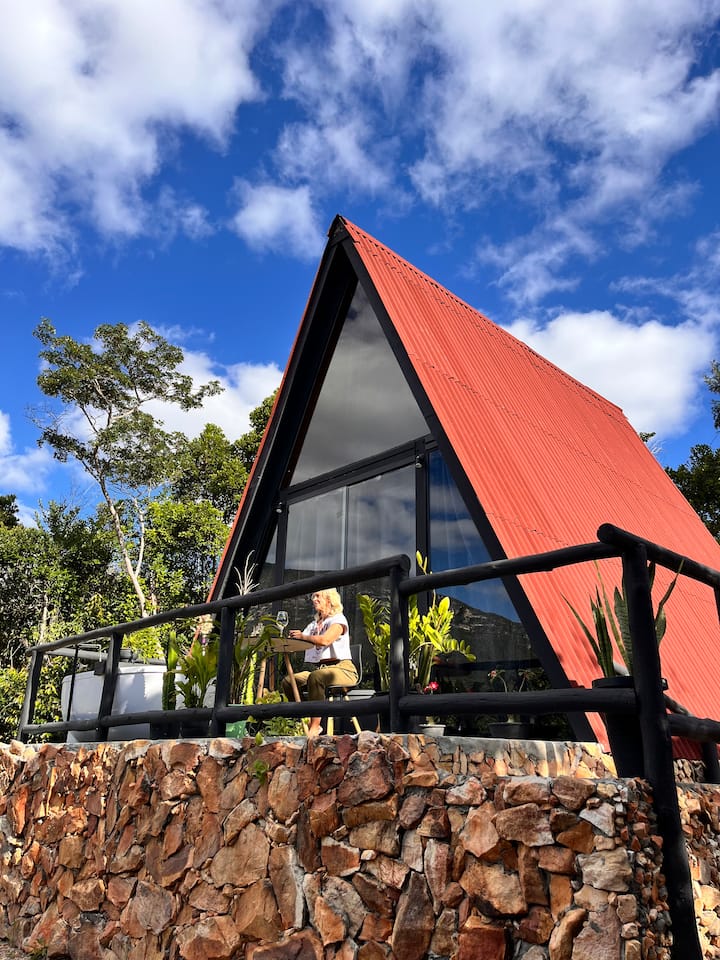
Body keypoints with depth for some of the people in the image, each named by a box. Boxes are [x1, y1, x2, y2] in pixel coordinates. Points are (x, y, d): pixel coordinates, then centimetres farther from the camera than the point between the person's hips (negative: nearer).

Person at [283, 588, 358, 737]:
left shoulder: (338, 619, -2)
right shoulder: (314, 623, 22)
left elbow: (325, 640, -21)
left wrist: (303, 636, -15)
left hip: (341, 669, -7)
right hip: (318, 668, 8)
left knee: (315, 676, -37)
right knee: (288, 681, -12)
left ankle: (315, 726, -34)